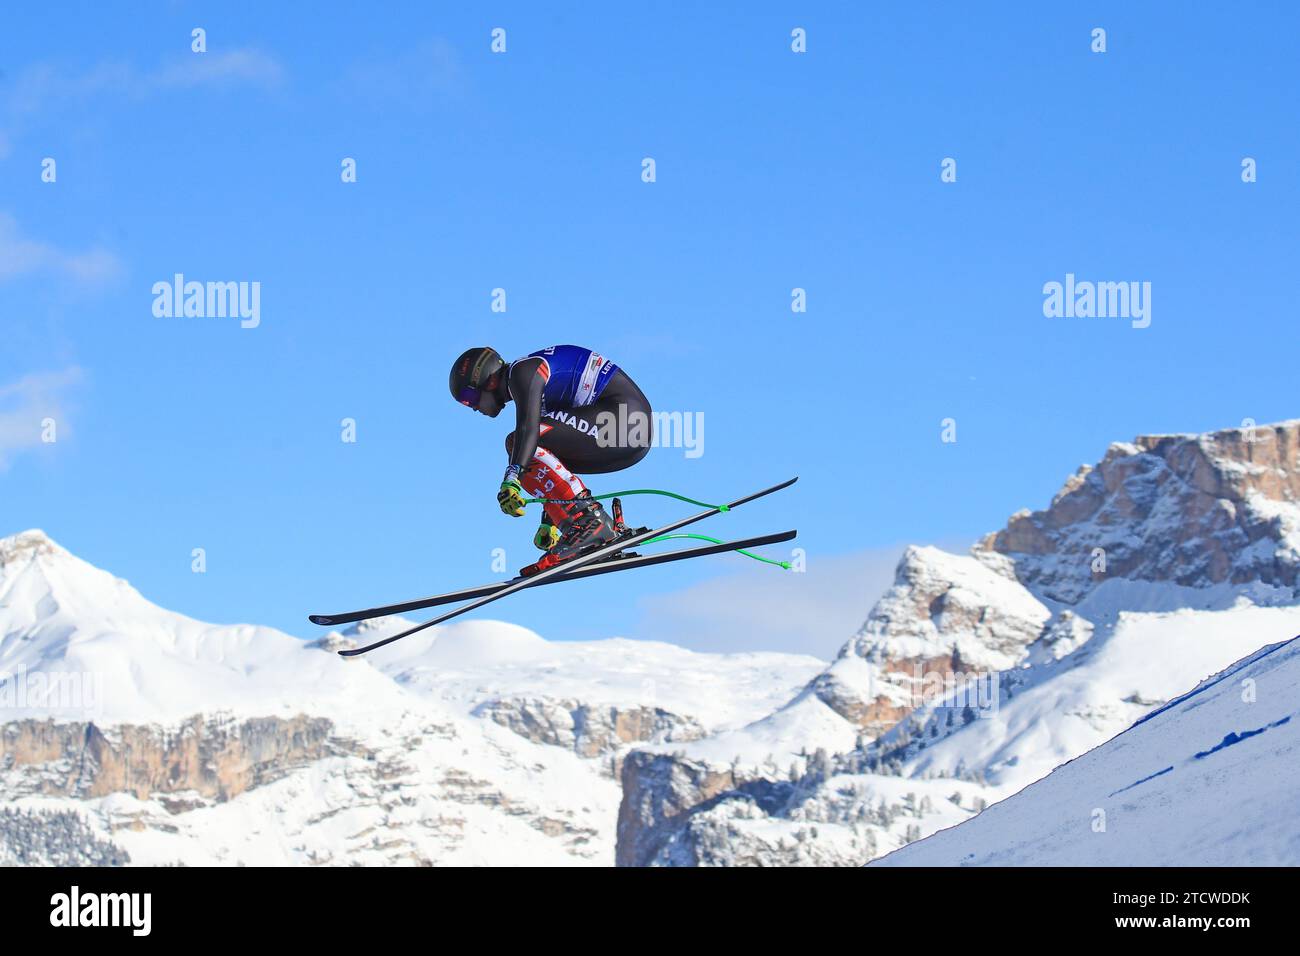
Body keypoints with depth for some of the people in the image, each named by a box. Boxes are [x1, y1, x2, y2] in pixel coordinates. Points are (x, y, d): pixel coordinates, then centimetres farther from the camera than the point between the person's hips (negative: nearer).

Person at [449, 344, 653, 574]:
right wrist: (548, 523, 30)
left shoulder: (522, 370, -3)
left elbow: (529, 426, -22)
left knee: (518, 442, -13)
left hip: (624, 417, -10)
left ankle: (587, 522, -24)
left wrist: (511, 479, -33)